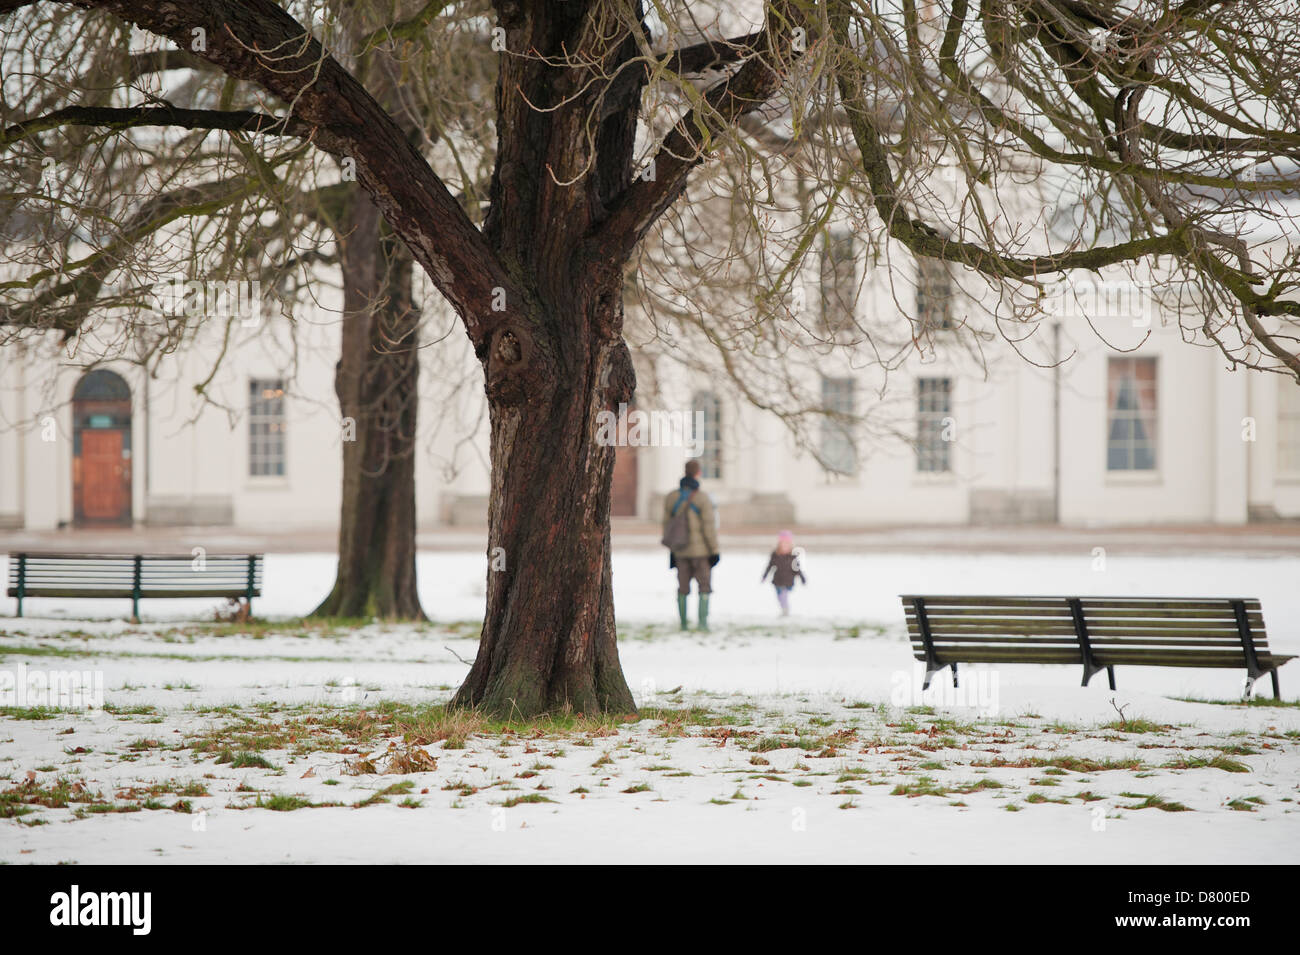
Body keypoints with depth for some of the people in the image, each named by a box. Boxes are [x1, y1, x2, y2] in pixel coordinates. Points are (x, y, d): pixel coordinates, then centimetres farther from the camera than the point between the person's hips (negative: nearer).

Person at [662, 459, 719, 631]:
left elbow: (667, 524, 7)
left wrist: (672, 551, 14)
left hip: (680, 551, 4)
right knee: (704, 586, 3)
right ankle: (703, 621, -3)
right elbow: (709, 527, -14)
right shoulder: (703, 498, -13)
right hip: (700, 550, -4)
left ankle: (683, 622, 13)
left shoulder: (671, 497, 3)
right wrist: (714, 550, -7)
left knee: (683, 588, 11)